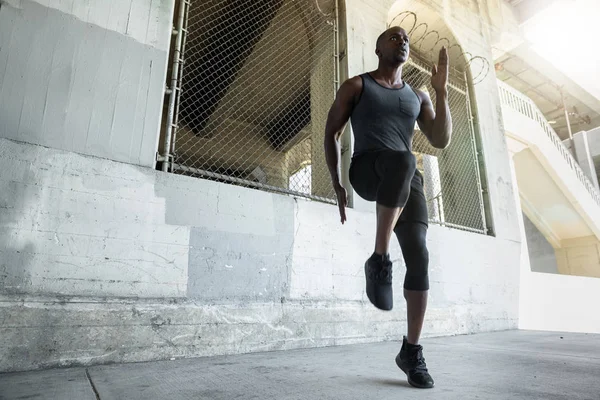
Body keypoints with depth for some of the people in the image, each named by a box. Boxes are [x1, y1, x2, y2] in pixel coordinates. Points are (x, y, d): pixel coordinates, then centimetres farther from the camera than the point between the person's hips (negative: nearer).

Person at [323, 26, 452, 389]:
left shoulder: (417, 96, 23)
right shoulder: (356, 86, 13)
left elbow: (441, 141, 13)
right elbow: (331, 133, 9)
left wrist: (442, 91, 4)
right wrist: (337, 183, -1)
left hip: (406, 182, 4)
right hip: (367, 169, -4)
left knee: (419, 256, -13)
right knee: (403, 160, -40)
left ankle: (412, 351, 0)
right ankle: (380, 260, -30)